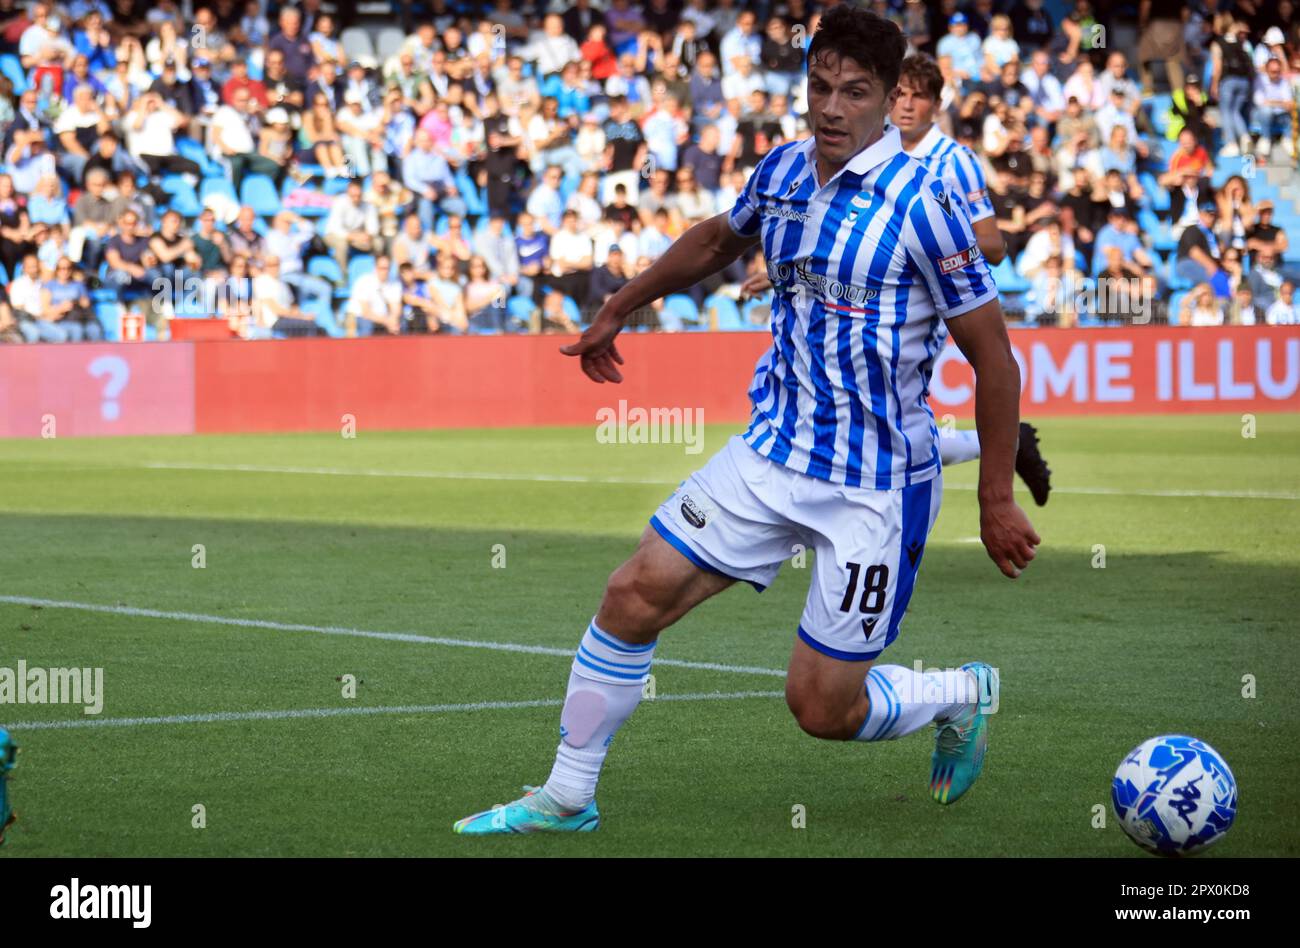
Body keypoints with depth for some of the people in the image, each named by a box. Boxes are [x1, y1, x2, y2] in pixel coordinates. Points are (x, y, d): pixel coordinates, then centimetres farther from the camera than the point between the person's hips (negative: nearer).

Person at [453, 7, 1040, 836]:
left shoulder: (920, 204, -17)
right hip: (774, 455, 6)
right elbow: (718, 241, 26)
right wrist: (618, 310, 33)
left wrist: (997, 501, -11)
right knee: (636, 595, -2)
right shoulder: (782, 172, 2)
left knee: (823, 707, -3)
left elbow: (993, 356, -12)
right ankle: (567, 798, 14)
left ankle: (962, 696, 29)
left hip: (876, 486, -6)